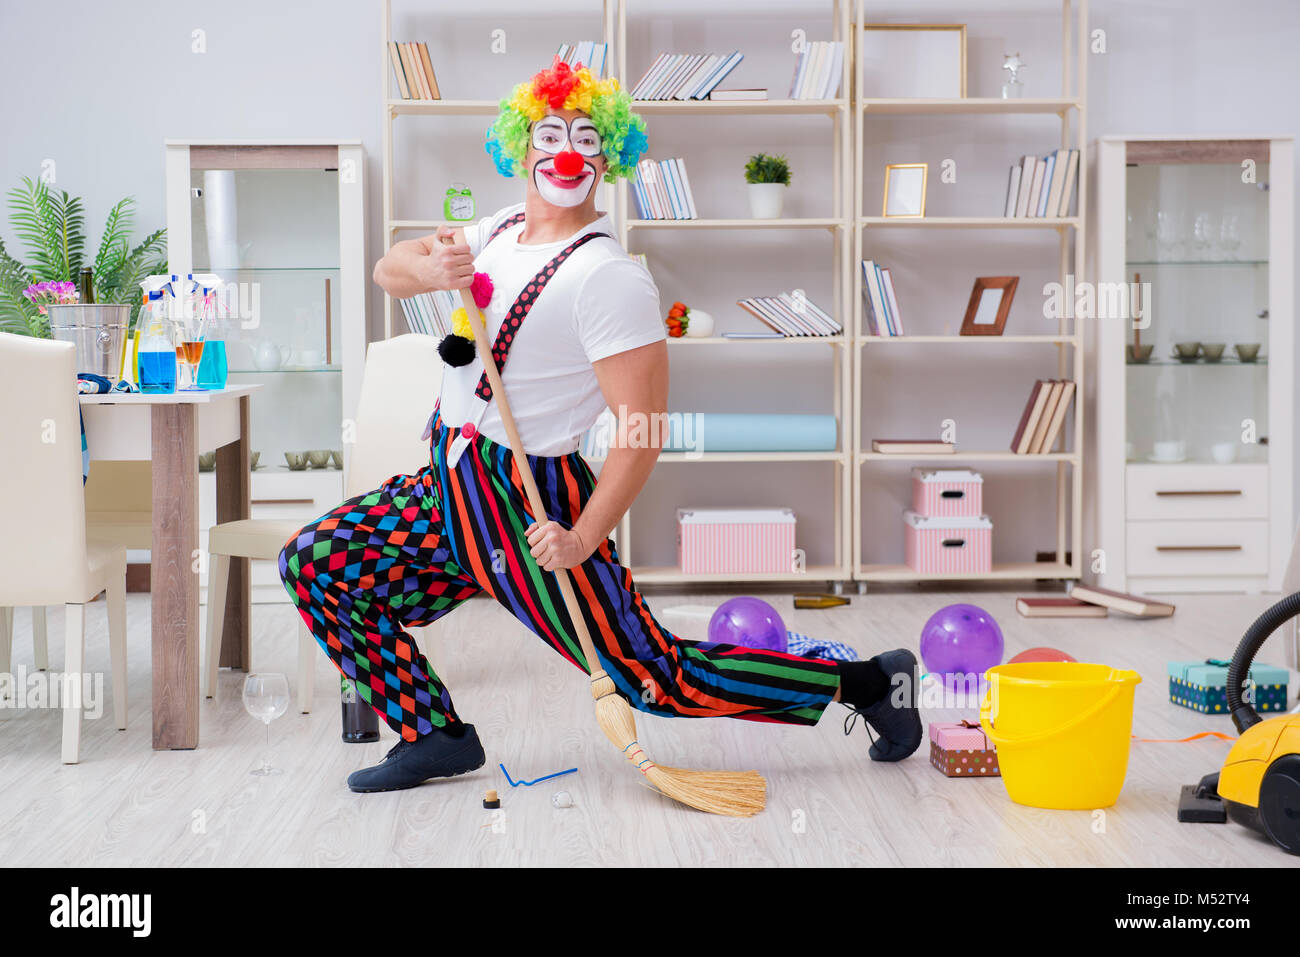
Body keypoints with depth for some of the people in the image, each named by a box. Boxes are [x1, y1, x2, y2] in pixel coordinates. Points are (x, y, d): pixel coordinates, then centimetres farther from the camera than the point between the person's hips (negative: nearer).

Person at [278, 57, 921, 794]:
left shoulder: (609, 276, -18)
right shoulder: (504, 229, 9)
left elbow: (643, 429, -22)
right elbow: (389, 270, 9)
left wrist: (582, 540, -29)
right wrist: (431, 268, -15)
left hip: (531, 510, -8)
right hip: (448, 487, 8)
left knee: (661, 682, -7)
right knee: (314, 564, 4)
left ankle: (868, 683, 9)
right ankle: (436, 736, 13)